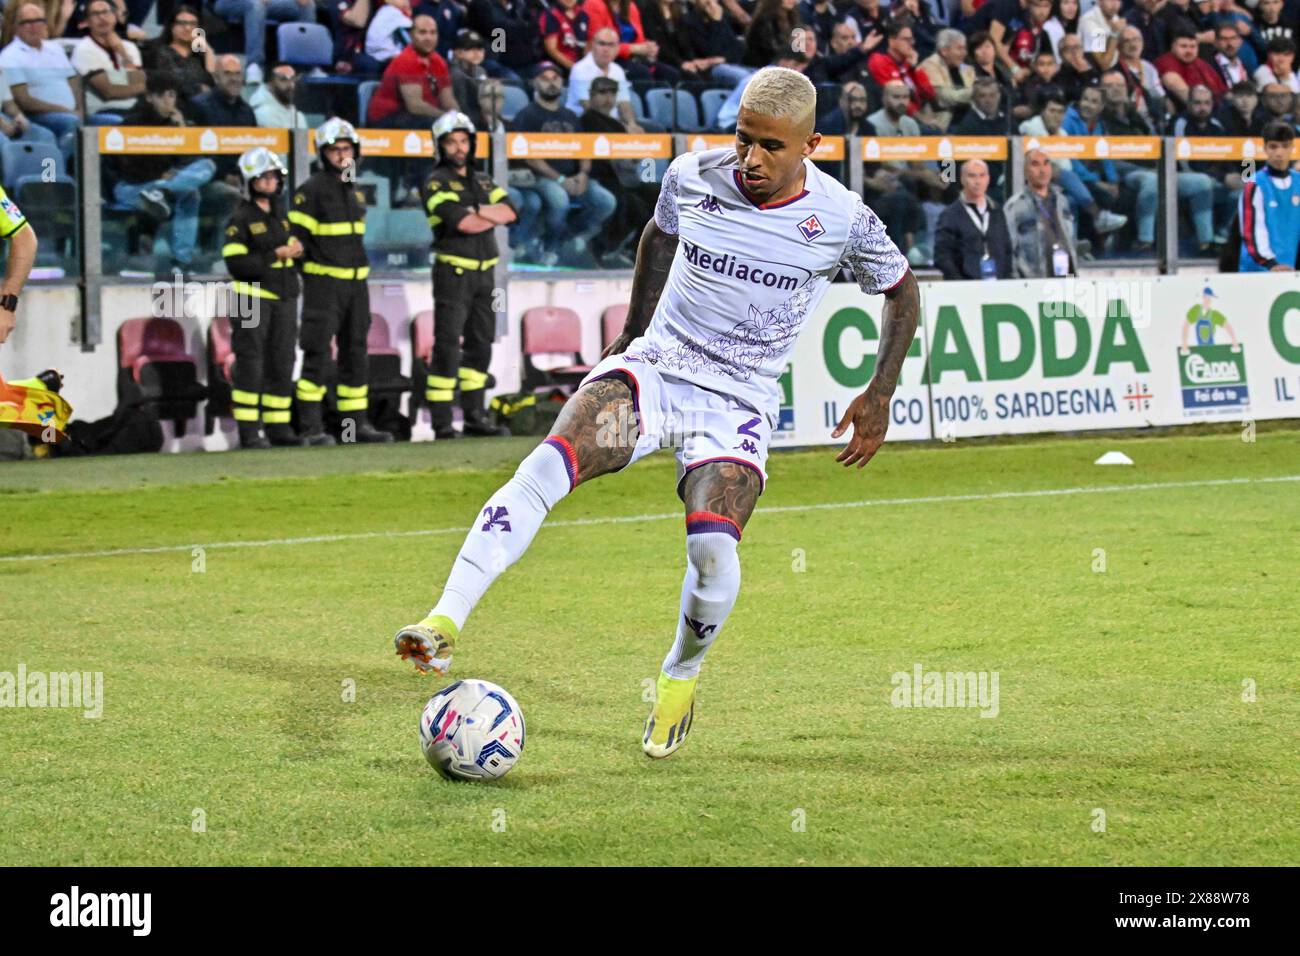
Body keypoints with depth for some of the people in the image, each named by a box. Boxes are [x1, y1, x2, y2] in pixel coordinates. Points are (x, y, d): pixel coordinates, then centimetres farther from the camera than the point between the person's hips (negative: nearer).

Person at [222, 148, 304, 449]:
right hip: (252, 298, -7)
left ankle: (278, 427, 12)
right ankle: (248, 431, -4)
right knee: (250, 363, -6)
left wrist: (295, 249, 0)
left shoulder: (280, 214, 14)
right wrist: (275, 255, -18)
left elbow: (290, 246, 25)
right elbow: (236, 263, -15)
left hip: (284, 298, 7)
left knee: (281, 363, 7)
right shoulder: (240, 220, -7)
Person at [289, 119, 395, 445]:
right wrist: (313, 275, -9)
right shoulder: (312, 190, -9)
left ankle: (358, 423, 14)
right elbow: (295, 237, -11)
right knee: (318, 354, -9)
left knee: (356, 354, 9)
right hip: (323, 284, -8)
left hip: (356, 284, 8)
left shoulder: (355, 192, 15)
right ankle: (311, 427, -8)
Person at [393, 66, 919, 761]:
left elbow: (902, 290, 11)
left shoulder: (840, 219, -8)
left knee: (713, 547, -25)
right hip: (654, 365, 2)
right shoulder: (693, 176, -2)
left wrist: (880, 393, 5)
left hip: (739, 403, -2)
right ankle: (444, 624, -33)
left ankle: (680, 677, 7)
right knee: (548, 463, -27)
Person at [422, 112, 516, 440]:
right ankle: (442, 424, -9)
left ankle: (475, 417, 17)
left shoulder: (482, 181, 16)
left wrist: (478, 211, -14)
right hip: (453, 273, -7)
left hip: (483, 274, 7)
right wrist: (493, 217, -2)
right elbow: (463, 223, -19)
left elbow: (508, 211, 1)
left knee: (480, 347, 10)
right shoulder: (437, 183, -6)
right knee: (448, 348, -9)